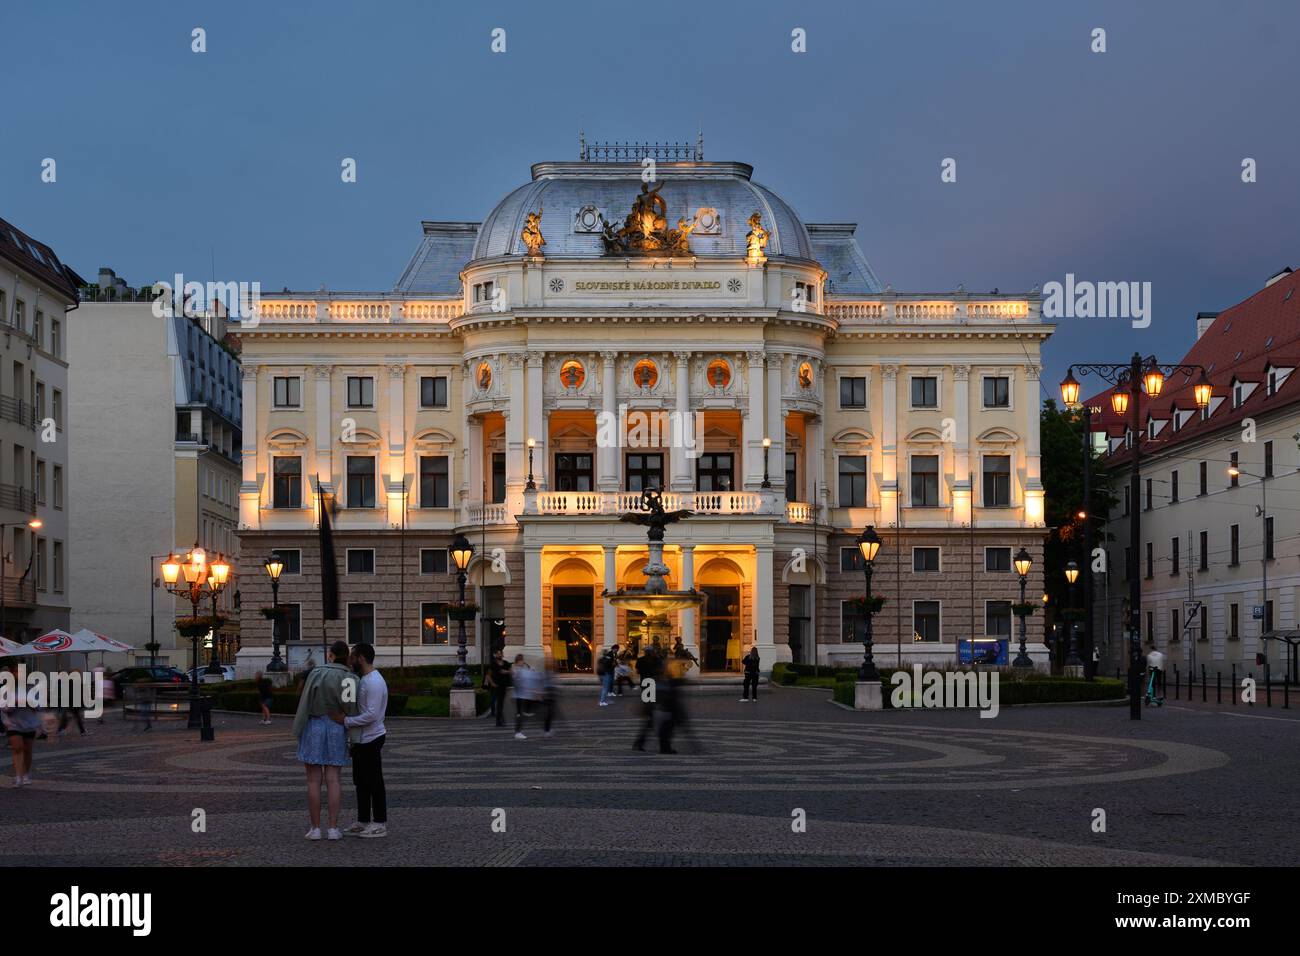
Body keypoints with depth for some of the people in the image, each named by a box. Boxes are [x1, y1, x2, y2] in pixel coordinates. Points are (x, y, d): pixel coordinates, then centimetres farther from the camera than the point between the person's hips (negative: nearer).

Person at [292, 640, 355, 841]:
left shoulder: (316, 672, -6)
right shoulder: (351, 678, -3)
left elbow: (306, 702, -7)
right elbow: (352, 710, -6)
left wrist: (298, 731, -1)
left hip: (313, 726, -2)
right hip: (337, 729, 2)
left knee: (313, 780, 2)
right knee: (332, 780, 3)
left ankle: (315, 828, 2)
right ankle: (333, 828, -3)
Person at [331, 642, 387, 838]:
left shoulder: (374, 682, -20)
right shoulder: (362, 680, 13)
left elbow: (371, 715, -27)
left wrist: (346, 720, -23)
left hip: (371, 740, -10)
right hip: (360, 740, 10)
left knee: (374, 782, -4)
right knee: (361, 782, 15)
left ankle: (380, 824, 2)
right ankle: (363, 822, 22)